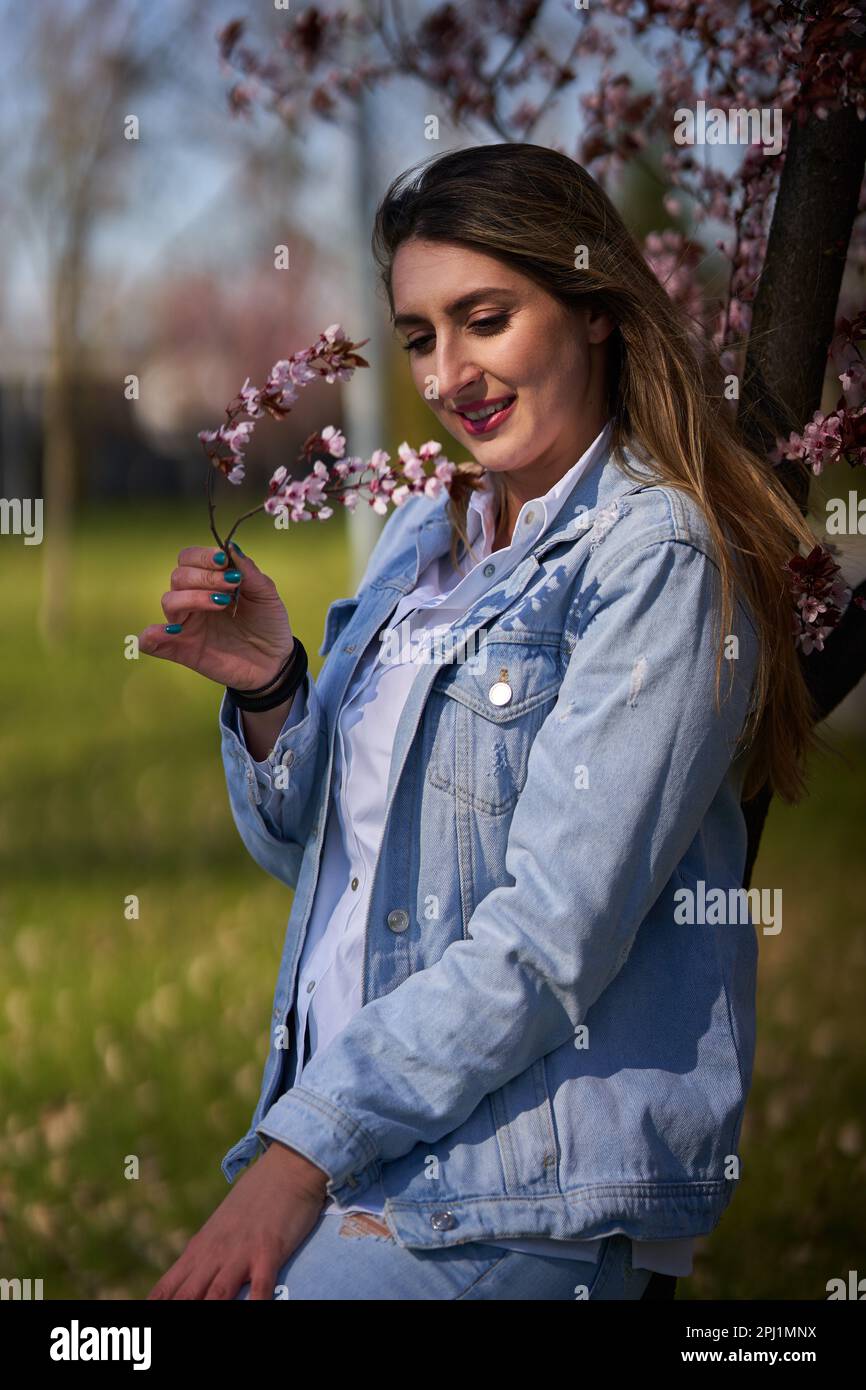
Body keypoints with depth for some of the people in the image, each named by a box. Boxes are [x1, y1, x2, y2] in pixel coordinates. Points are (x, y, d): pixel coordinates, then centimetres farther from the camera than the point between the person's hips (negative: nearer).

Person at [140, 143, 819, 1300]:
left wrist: (303, 1154, -18)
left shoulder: (657, 559, -9)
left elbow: (555, 935, -16)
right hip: (336, 1137, 7)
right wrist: (267, 692, 1)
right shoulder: (422, 534, 14)